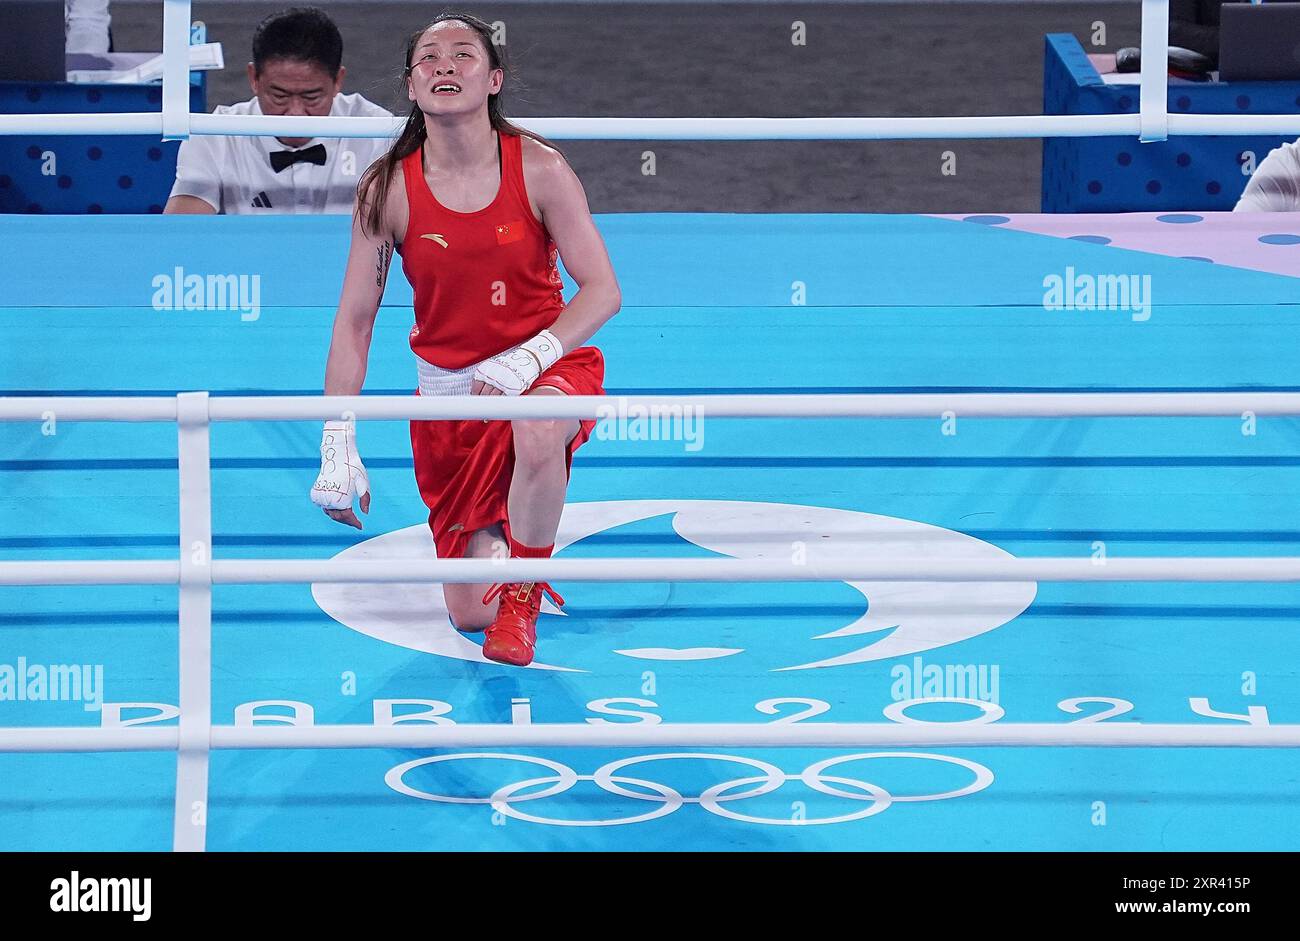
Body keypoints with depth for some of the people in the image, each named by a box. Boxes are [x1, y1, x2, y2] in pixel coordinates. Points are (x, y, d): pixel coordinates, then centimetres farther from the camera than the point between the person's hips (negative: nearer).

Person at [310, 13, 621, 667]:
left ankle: (524, 598, -14)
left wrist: (525, 360, -29)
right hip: (448, 390, 2)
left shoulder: (539, 169, -13)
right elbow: (353, 321, -5)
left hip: (543, 368, -2)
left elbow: (602, 291, -13)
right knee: (469, 614, -1)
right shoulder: (388, 188, -9)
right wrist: (337, 447, -11)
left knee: (537, 433, -41)